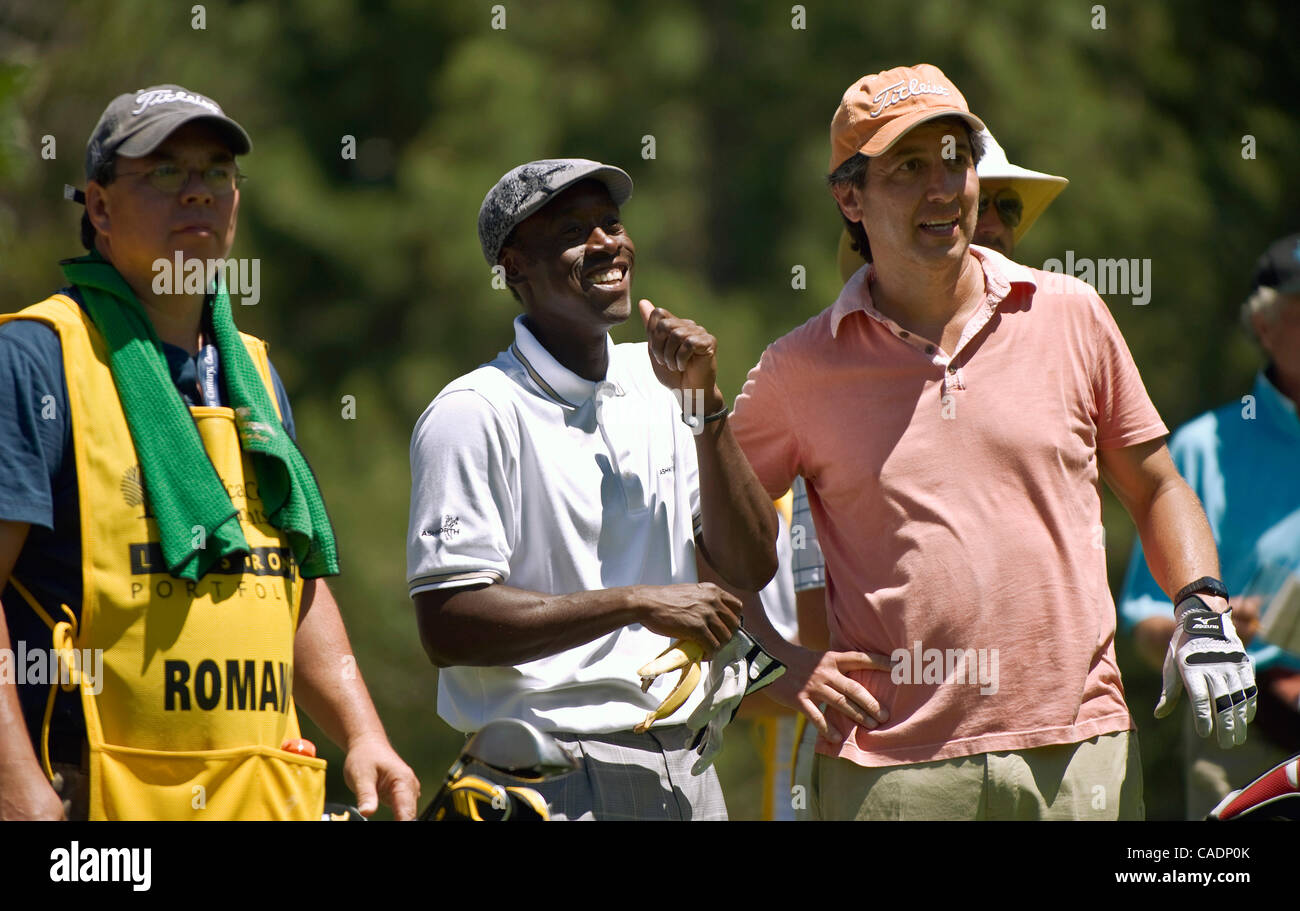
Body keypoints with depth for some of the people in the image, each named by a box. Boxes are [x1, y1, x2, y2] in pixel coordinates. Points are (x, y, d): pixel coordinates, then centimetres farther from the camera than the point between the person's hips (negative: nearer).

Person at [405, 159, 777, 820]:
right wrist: (637, 603, -15)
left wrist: (704, 406, -2)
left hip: (681, 762, 6)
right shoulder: (473, 413, -10)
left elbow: (751, 572, 8)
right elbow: (447, 628, -17)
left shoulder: (655, 383, 12)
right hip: (554, 779, -6)